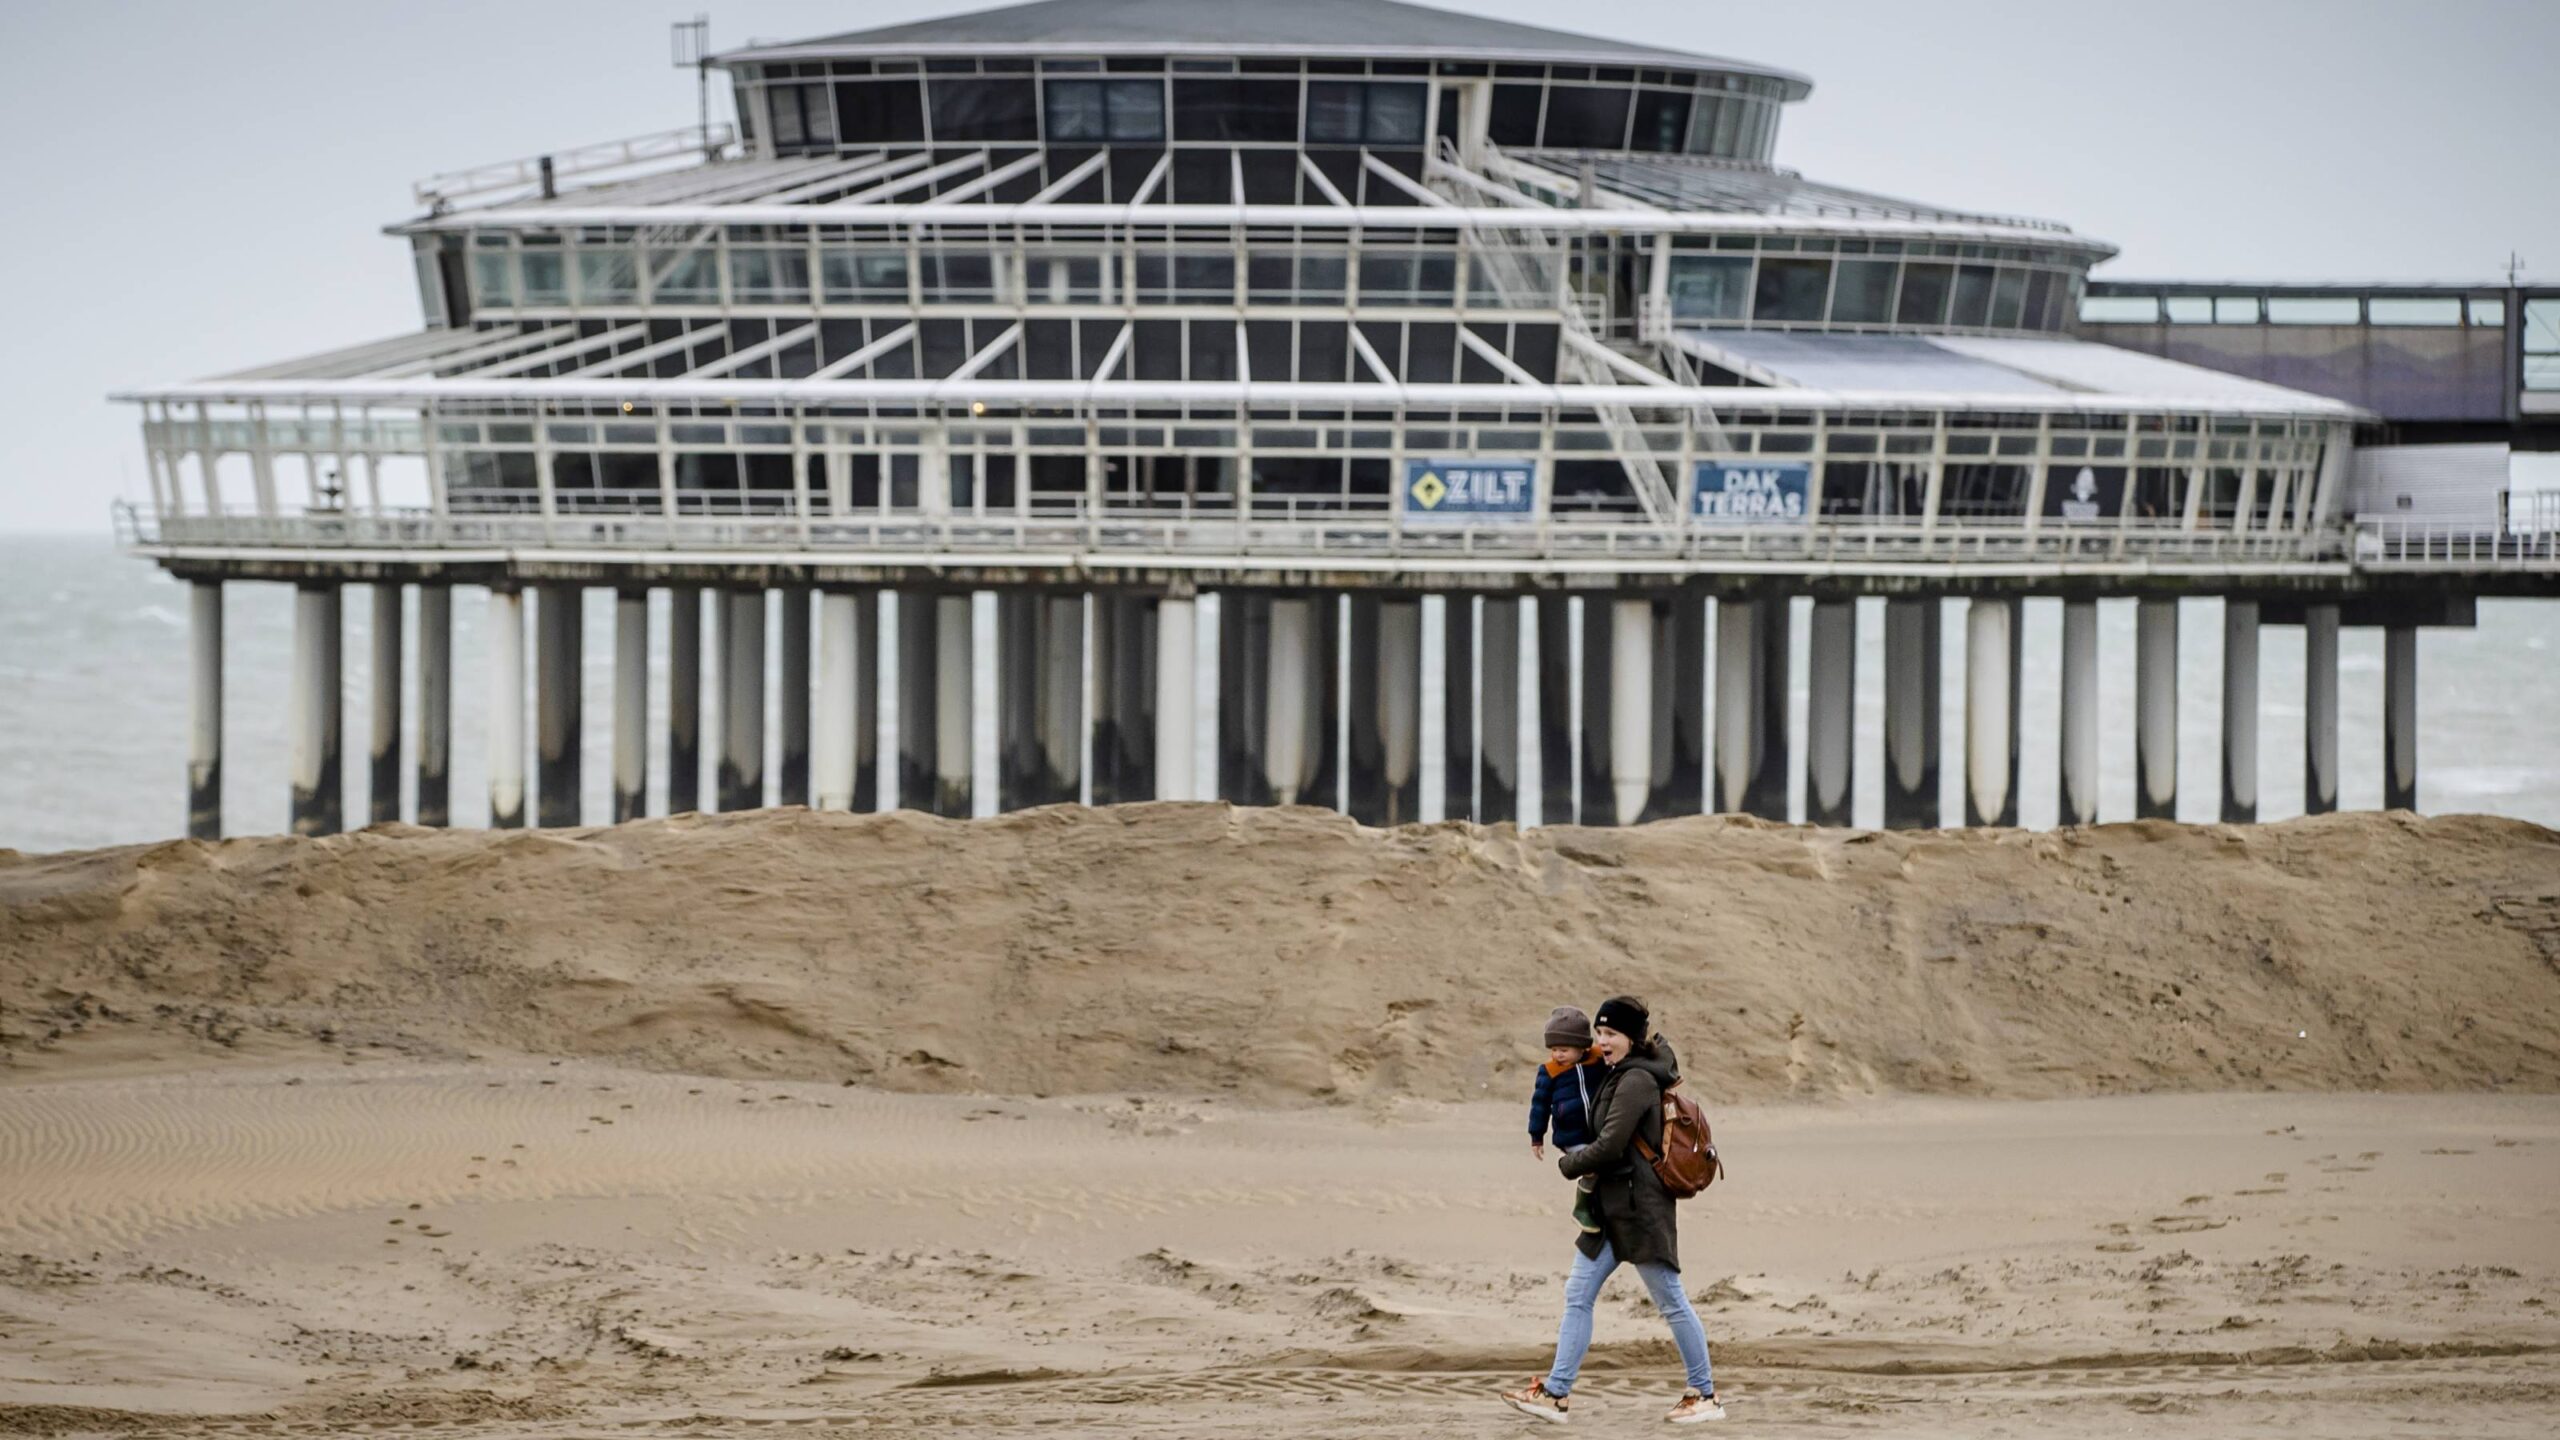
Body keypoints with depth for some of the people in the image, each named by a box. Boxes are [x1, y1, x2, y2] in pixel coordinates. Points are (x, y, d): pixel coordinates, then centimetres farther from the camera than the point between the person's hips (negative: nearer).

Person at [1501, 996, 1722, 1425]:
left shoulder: (1636, 1081, -16)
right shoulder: (1619, 1075, 13)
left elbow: (1610, 1146, -21)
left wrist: (1569, 1164, -2)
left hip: (1641, 1208, -10)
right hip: (1610, 1208, 10)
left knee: (1671, 1301, -2)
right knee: (1577, 1296, 5)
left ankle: (1705, 1396, 7)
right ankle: (1554, 1393, 5)